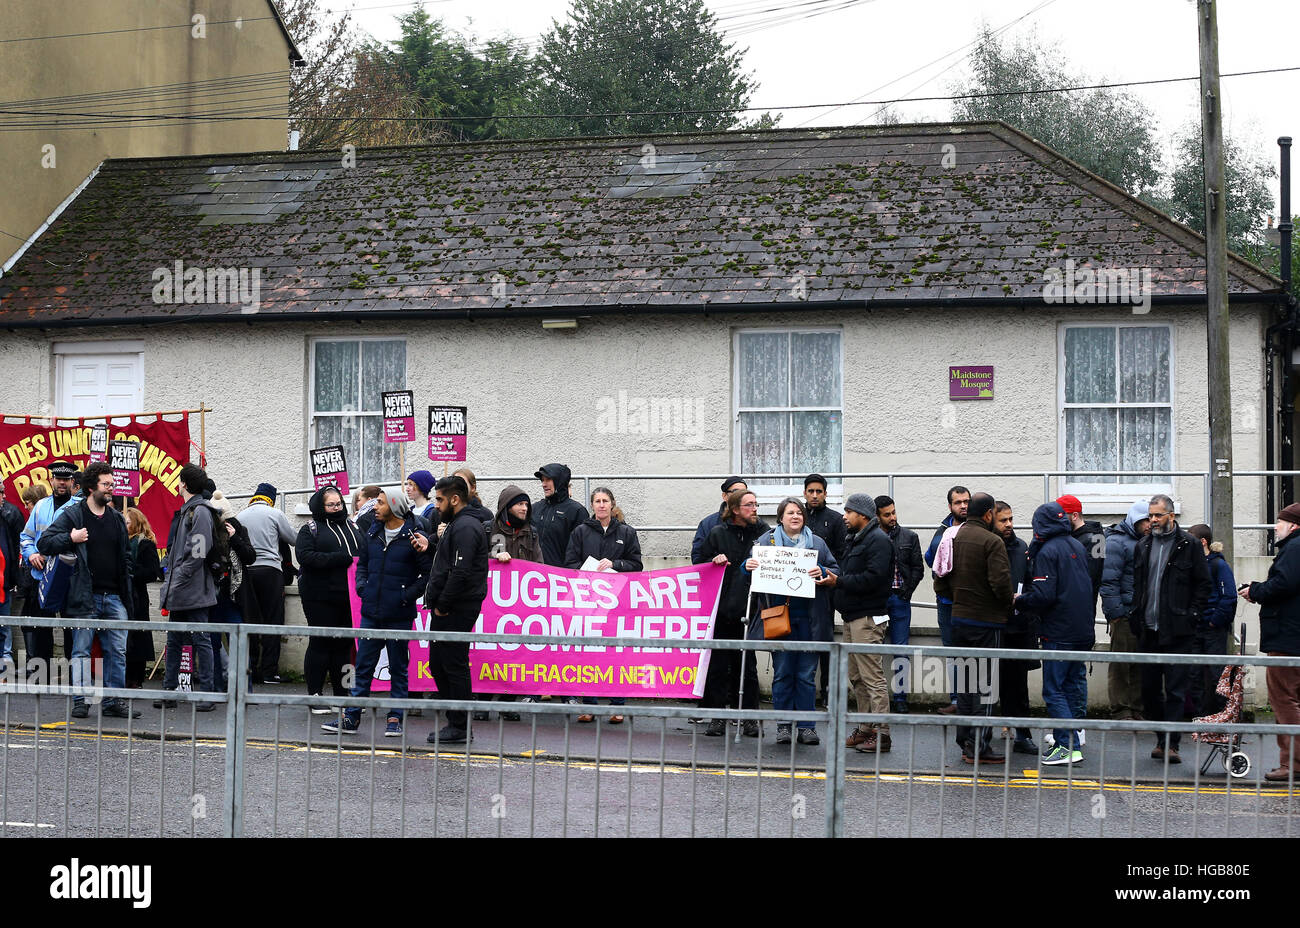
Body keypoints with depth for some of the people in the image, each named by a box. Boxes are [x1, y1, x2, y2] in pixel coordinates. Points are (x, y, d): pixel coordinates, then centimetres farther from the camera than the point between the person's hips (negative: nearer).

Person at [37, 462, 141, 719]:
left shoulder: (117, 519, 14)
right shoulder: (71, 515, -1)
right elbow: (44, 543, -5)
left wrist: (127, 596, 15)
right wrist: (70, 538, -20)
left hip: (114, 597, 4)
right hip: (84, 597, -4)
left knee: (117, 651, 3)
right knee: (81, 651, 0)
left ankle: (114, 700, 9)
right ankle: (80, 700, 6)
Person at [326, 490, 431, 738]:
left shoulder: (413, 537, -9)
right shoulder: (372, 534, 9)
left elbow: (428, 573, -10)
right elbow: (362, 563, 21)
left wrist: (407, 595, -13)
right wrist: (362, 587, 6)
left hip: (399, 615, -5)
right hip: (371, 612, 5)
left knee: (398, 668, 6)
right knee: (363, 666, 8)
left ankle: (395, 719, 14)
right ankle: (351, 718, 12)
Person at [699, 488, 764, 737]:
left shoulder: (761, 533, 8)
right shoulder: (717, 533, 5)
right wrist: (714, 561, -10)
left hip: (748, 611, 0)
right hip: (721, 610, 0)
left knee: (748, 665, 1)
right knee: (719, 665, 3)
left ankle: (749, 717, 8)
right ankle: (718, 717, 10)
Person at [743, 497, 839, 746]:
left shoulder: (817, 543, 12)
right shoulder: (766, 540, 10)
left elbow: (836, 571, 8)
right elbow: (754, 569, 10)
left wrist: (823, 572, -13)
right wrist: (748, 566, -12)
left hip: (809, 618, 1)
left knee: (807, 674, 3)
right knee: (782, 673, 2)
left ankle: (807, 726, 9)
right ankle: (783, 725, 9)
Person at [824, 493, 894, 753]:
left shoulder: (878, 540, -11)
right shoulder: (854, 540, 21)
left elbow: (873, 577, -22)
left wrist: (839, 582, -19)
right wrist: (832, 579, 4)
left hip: (868, 617, -10)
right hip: (852, 616, 10)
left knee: (873, 677, -9)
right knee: (857, 678, 13)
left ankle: (881, 734, -8)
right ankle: (865, 729, 21)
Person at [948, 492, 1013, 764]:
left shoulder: (955, 537, 5)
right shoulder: (992, 542, -15)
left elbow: (943, 578, 12)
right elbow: (1000, 581, -21)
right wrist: (1009, 600, -3)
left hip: (959, 617, 7)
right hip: (987, 620, -7)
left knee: (964, 683, 14)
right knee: (986, 684, -1)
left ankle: (965, 741, 20)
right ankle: (978, 746, -2)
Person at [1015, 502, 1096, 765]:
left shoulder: (1047, 551, -13)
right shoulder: (1078, 546, 11)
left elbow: (1043, 595, -19)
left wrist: (1018, 600, -5)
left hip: (1059, 632, -8)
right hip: (1083, 628, 8)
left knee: (1054, 690, -5)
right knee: (1075, 682, 15)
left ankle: (1069, 746, -11)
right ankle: (1072, 733, 20)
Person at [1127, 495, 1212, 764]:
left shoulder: (1190, 545, -1)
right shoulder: (1143, 546, 14)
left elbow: (1203, 585, -1)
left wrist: (1191, 616, -9)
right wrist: (1135, 616, 9)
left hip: (1178, 631, -5)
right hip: (1148, 630, 5)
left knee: (1175, 689, -6)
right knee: (1150, 687, 8)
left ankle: (1171, 743, -5)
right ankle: (1161, 738, 19)